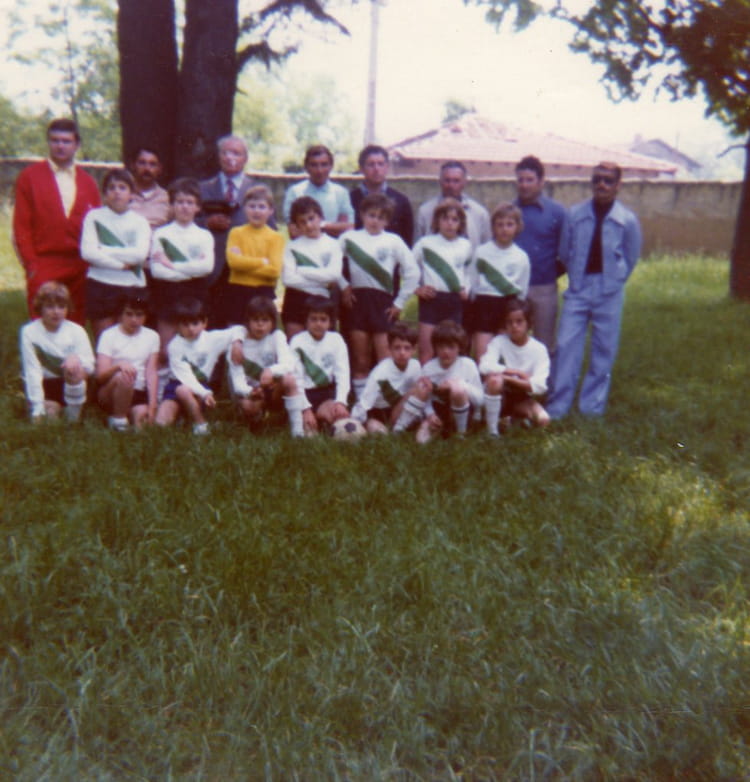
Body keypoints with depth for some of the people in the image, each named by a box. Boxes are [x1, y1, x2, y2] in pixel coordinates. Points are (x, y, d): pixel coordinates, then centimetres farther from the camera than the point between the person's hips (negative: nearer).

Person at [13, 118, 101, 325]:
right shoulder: (29, 177, 5)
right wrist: (30, 264, -7)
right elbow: (21, 226, 1)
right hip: (43, 267, -2)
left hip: (81, 269, 3)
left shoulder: (88, 182, 13)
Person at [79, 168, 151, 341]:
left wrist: (103, 251, -9)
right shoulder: (94, 216, 3)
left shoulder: (139, 221, 6)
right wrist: (122, 264, -10)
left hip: (132, 287, 1)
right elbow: (87, 252, -9)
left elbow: (141, 254, -10)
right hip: (101, 286, -1)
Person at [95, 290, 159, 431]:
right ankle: (118, 420, -14)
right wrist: (119, 365, -32)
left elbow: (151, 372, 0)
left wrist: (152, 405, -11)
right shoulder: (109, 335, 0)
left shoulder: (152, 336, 9)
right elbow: (100, 375, -10)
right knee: (124, 376, -35)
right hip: (110, 393, -2)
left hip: (139, 393, 2)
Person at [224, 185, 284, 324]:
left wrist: (245, 264, -12)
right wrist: (263, 261, -11)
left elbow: (274, 270, -12)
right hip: (238, 291, 1)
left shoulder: (276, 237, -1)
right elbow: (233, 261, -11)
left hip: (264, 293, -1)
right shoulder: (236, 232, 3)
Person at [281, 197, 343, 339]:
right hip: (297, 301, 0)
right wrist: (323, 282, -10)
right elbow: (288, 278, -10)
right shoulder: (292, 247, 3)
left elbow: (334, 274, -11)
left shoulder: (332, 244, 3)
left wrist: (302, 270, -9)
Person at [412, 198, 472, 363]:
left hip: (455, 301, 3)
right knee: (426, 351, -3)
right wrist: (417, 288, -5)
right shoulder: (425, 243, -1)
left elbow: (469, 270, 24)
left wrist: (466, 288, 10)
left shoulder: (465, 246, 8)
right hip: (431, 299, -3)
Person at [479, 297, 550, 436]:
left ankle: (517, 417, 9)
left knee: (543, 419, -26)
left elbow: (539, 386, -20)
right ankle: (492, 429, -18)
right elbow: (484, 367, -30)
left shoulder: (539, 349, -10)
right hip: (500, 396, -1)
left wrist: (507, 378, -27)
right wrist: (517, 372, -27)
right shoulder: (499, 342, -13)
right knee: (494, 378, -34)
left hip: (522, 398, 2)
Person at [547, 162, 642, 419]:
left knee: (604, 350, 5)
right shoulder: (575, 214, -3)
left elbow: (631, 258, 8)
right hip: (578, 290, 0)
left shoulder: (628, 220, -4)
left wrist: (612, 281, 13)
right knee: (566, 345, -4)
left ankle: (592, 407, 17)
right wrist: (578, 276, 12)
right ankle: (557, 406, 4)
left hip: (609, 294, 0)